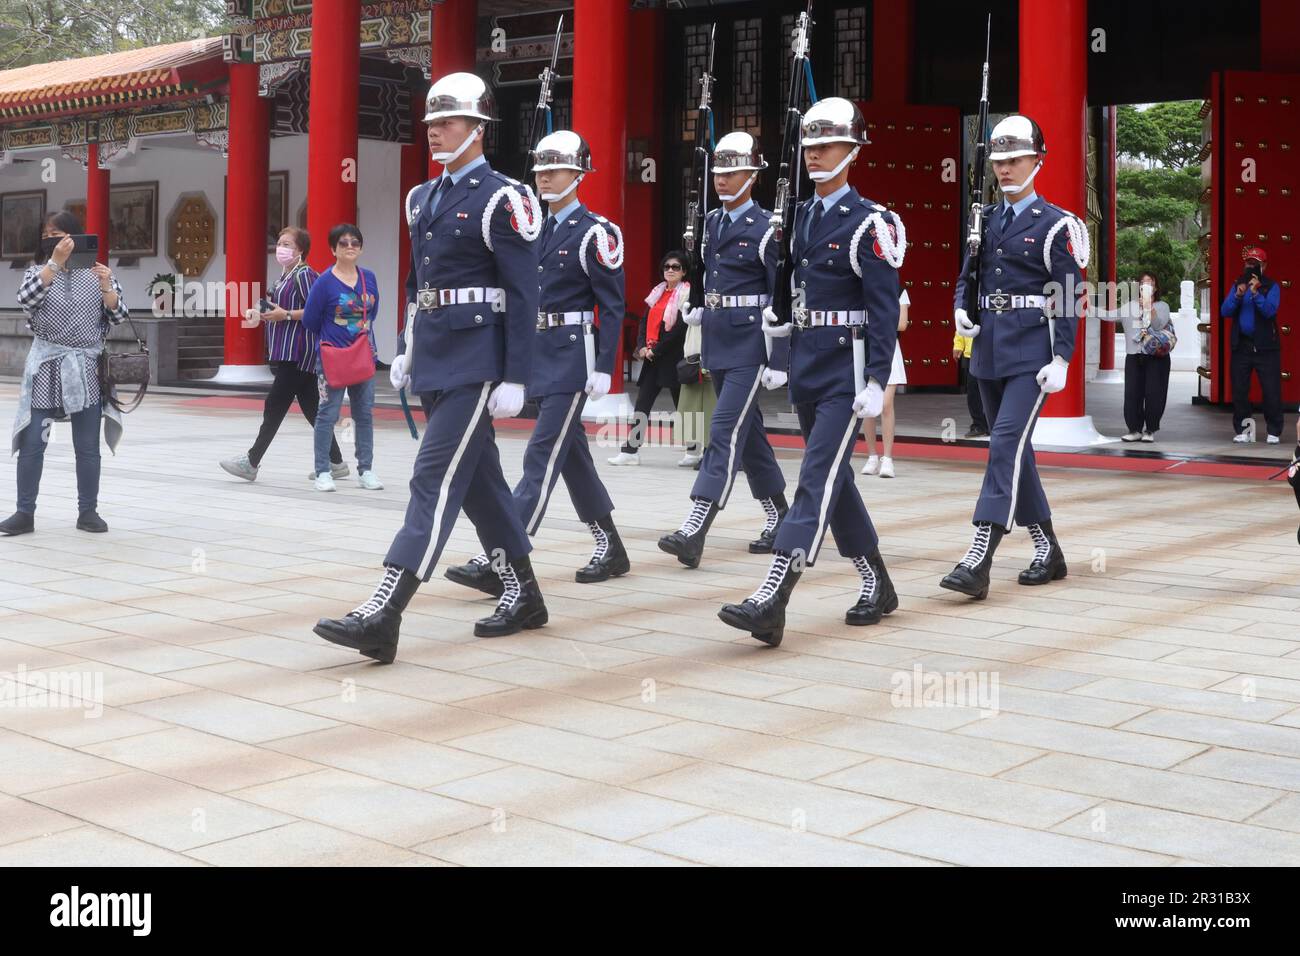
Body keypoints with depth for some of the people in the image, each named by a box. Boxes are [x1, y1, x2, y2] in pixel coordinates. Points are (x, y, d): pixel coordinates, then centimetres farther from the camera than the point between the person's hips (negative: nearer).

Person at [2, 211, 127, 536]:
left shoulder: (98, 272, 3)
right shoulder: (38, 269, 5)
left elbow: (118, 316, 0)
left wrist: (107, 287, -18)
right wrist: (55, 262, -22)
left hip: (87, 369, 0)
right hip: (45, 366, 0)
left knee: (88, 447, 6)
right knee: (32, 443, 0)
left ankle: (88, 511, 16)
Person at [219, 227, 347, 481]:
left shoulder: (304, 275, -10)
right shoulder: (284, 276, 19)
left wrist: (286, 315, -21)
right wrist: (260, 314, 11)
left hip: (298, 353, -10)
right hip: (286, 352, 10)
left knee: (275, 405, -7)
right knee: (311, 407, 10)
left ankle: (251, 462, -4)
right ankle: (335, 462, 14)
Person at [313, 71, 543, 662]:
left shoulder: (502, 199, -9)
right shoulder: (423, 198, 15)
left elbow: (524, 296, -12)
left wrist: (515, 379, -16)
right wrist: (404, 350, 18)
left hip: (475, 362, -9)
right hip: (432, 359, 9)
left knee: (436, 478, -12)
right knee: (477, 477, 14)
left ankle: (383, 615, -15)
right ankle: (523, 594, 26)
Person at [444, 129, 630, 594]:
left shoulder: (595, 232, -8)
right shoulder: (537, 230, 14)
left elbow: (612, 307, -10)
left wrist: (603, 368, -16)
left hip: (573, 355, -8)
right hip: (539, 353, 8)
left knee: (542, 456, -11)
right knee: (572, 454, 13)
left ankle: (501, 562, -15)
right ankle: (610, 548, 25)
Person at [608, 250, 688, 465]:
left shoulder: (687, 294, -7)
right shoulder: (658, 292, 14)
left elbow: (680, 328, -15)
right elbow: (645, 320, 12)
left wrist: (656, 350, -15)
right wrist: (642, 346, -5)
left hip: (673, 358, -6)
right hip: (652, 358, 7)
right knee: (642, 404, 2)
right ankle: (630, 450, 4)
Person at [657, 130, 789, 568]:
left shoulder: (765, 228, -10)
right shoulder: (712, 222, 11)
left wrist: (779, 362, -16)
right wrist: (702, 309, 9)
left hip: (750, 343, -8)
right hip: (717, 342, 8)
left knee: (726, 432, -12)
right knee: (747, 432, 14)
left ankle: (694, 532, -17)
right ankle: (779, 516, 28)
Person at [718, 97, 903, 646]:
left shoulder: (869, 223, -9)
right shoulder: (802, 218, 13)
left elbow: (884, 308, -13)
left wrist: (876, 381, -18)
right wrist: (776, 318, 6)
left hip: (847, 370, -8)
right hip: (806, 367, 8)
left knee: (818, 480, -12)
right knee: (834, 480, 13)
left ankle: (771, 603, -19)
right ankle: (877, 587, 27)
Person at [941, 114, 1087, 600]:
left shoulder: (1054, 224, -4)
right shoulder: (984, 219, 13)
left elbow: (1068, 298, -7)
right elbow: (966, 277, 20)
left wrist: (1061, 361, -14)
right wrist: (961, 310, -3)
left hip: (1031, 349, -7)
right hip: (989, 346, 7)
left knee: (1007, 442, -16)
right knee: (1013, 450, 11)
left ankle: (979, 560, -21)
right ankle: (1048, 550, 23)